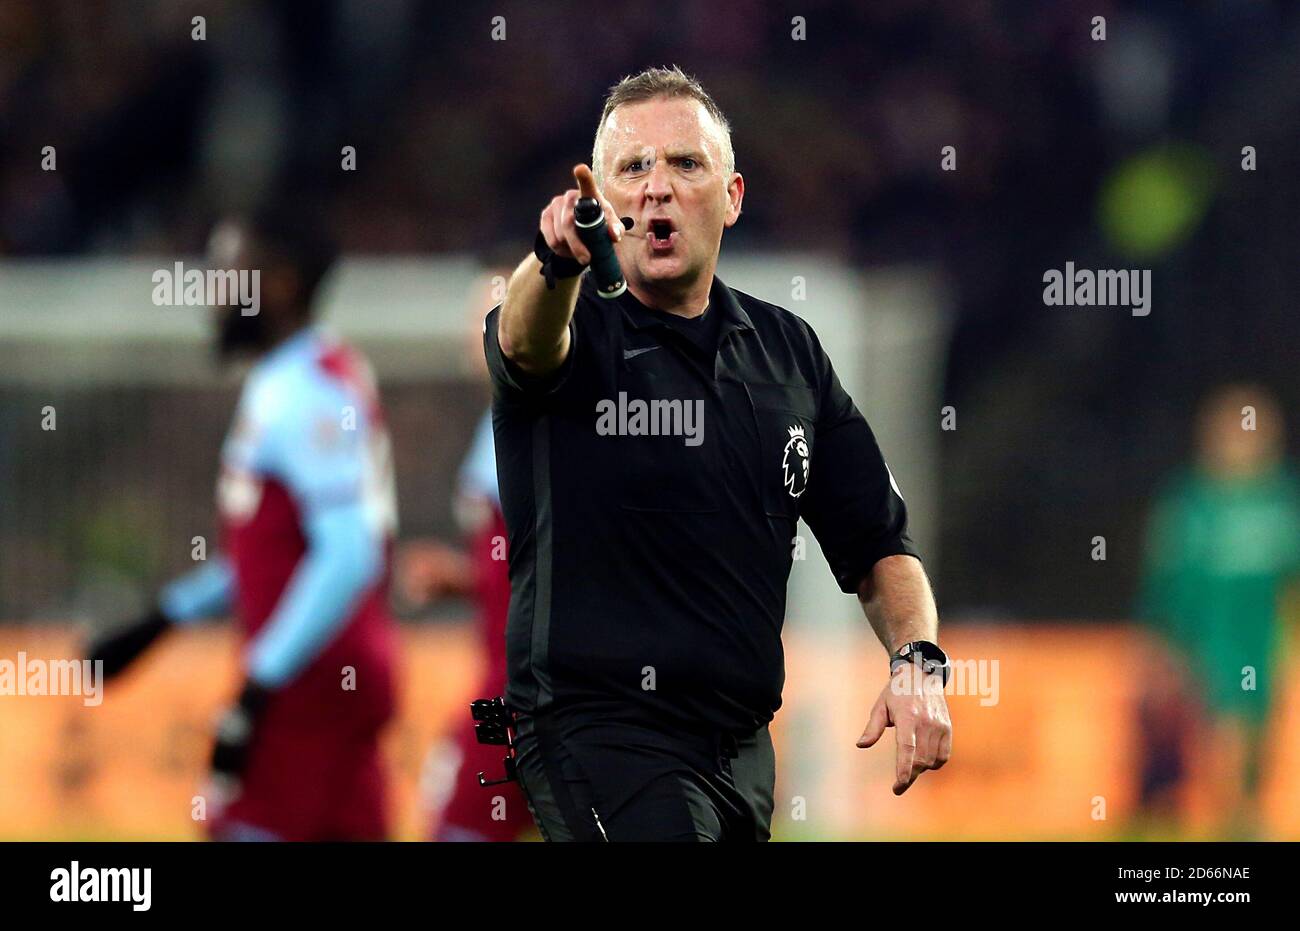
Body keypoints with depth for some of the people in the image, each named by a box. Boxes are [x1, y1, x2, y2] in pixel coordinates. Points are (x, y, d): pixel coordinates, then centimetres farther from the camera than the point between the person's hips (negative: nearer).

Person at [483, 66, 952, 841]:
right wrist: (559, 261, -52)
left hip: (742, 747, 6)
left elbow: (876, 538, 16)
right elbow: (529, 342, -29)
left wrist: (918, 661, -3)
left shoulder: (789, 352, 12)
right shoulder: (577, 328, -3)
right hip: (597, 732, -6)